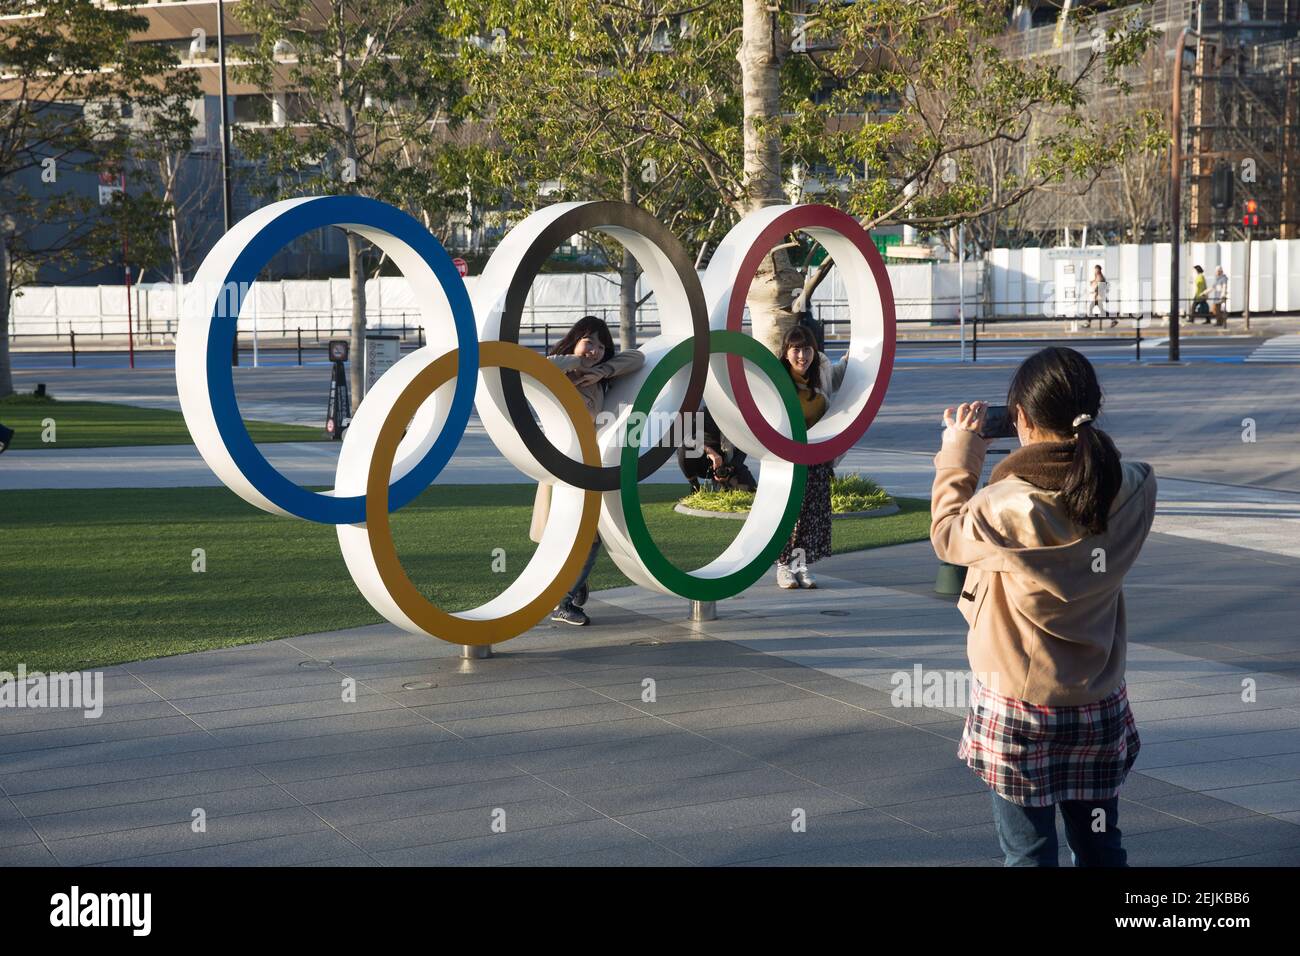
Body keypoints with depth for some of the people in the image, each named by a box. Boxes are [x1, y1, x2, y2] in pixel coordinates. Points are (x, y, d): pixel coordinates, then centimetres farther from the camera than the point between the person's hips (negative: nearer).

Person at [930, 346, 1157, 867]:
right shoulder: (1133, 492, -12)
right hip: (1100, 704, 4)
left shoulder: (1007, 506, -23)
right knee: (1100, 848, 18)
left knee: (1028, 850, 8)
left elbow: (946, 536, -2)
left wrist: (957, 457, 7)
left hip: (1016, 708, -4)